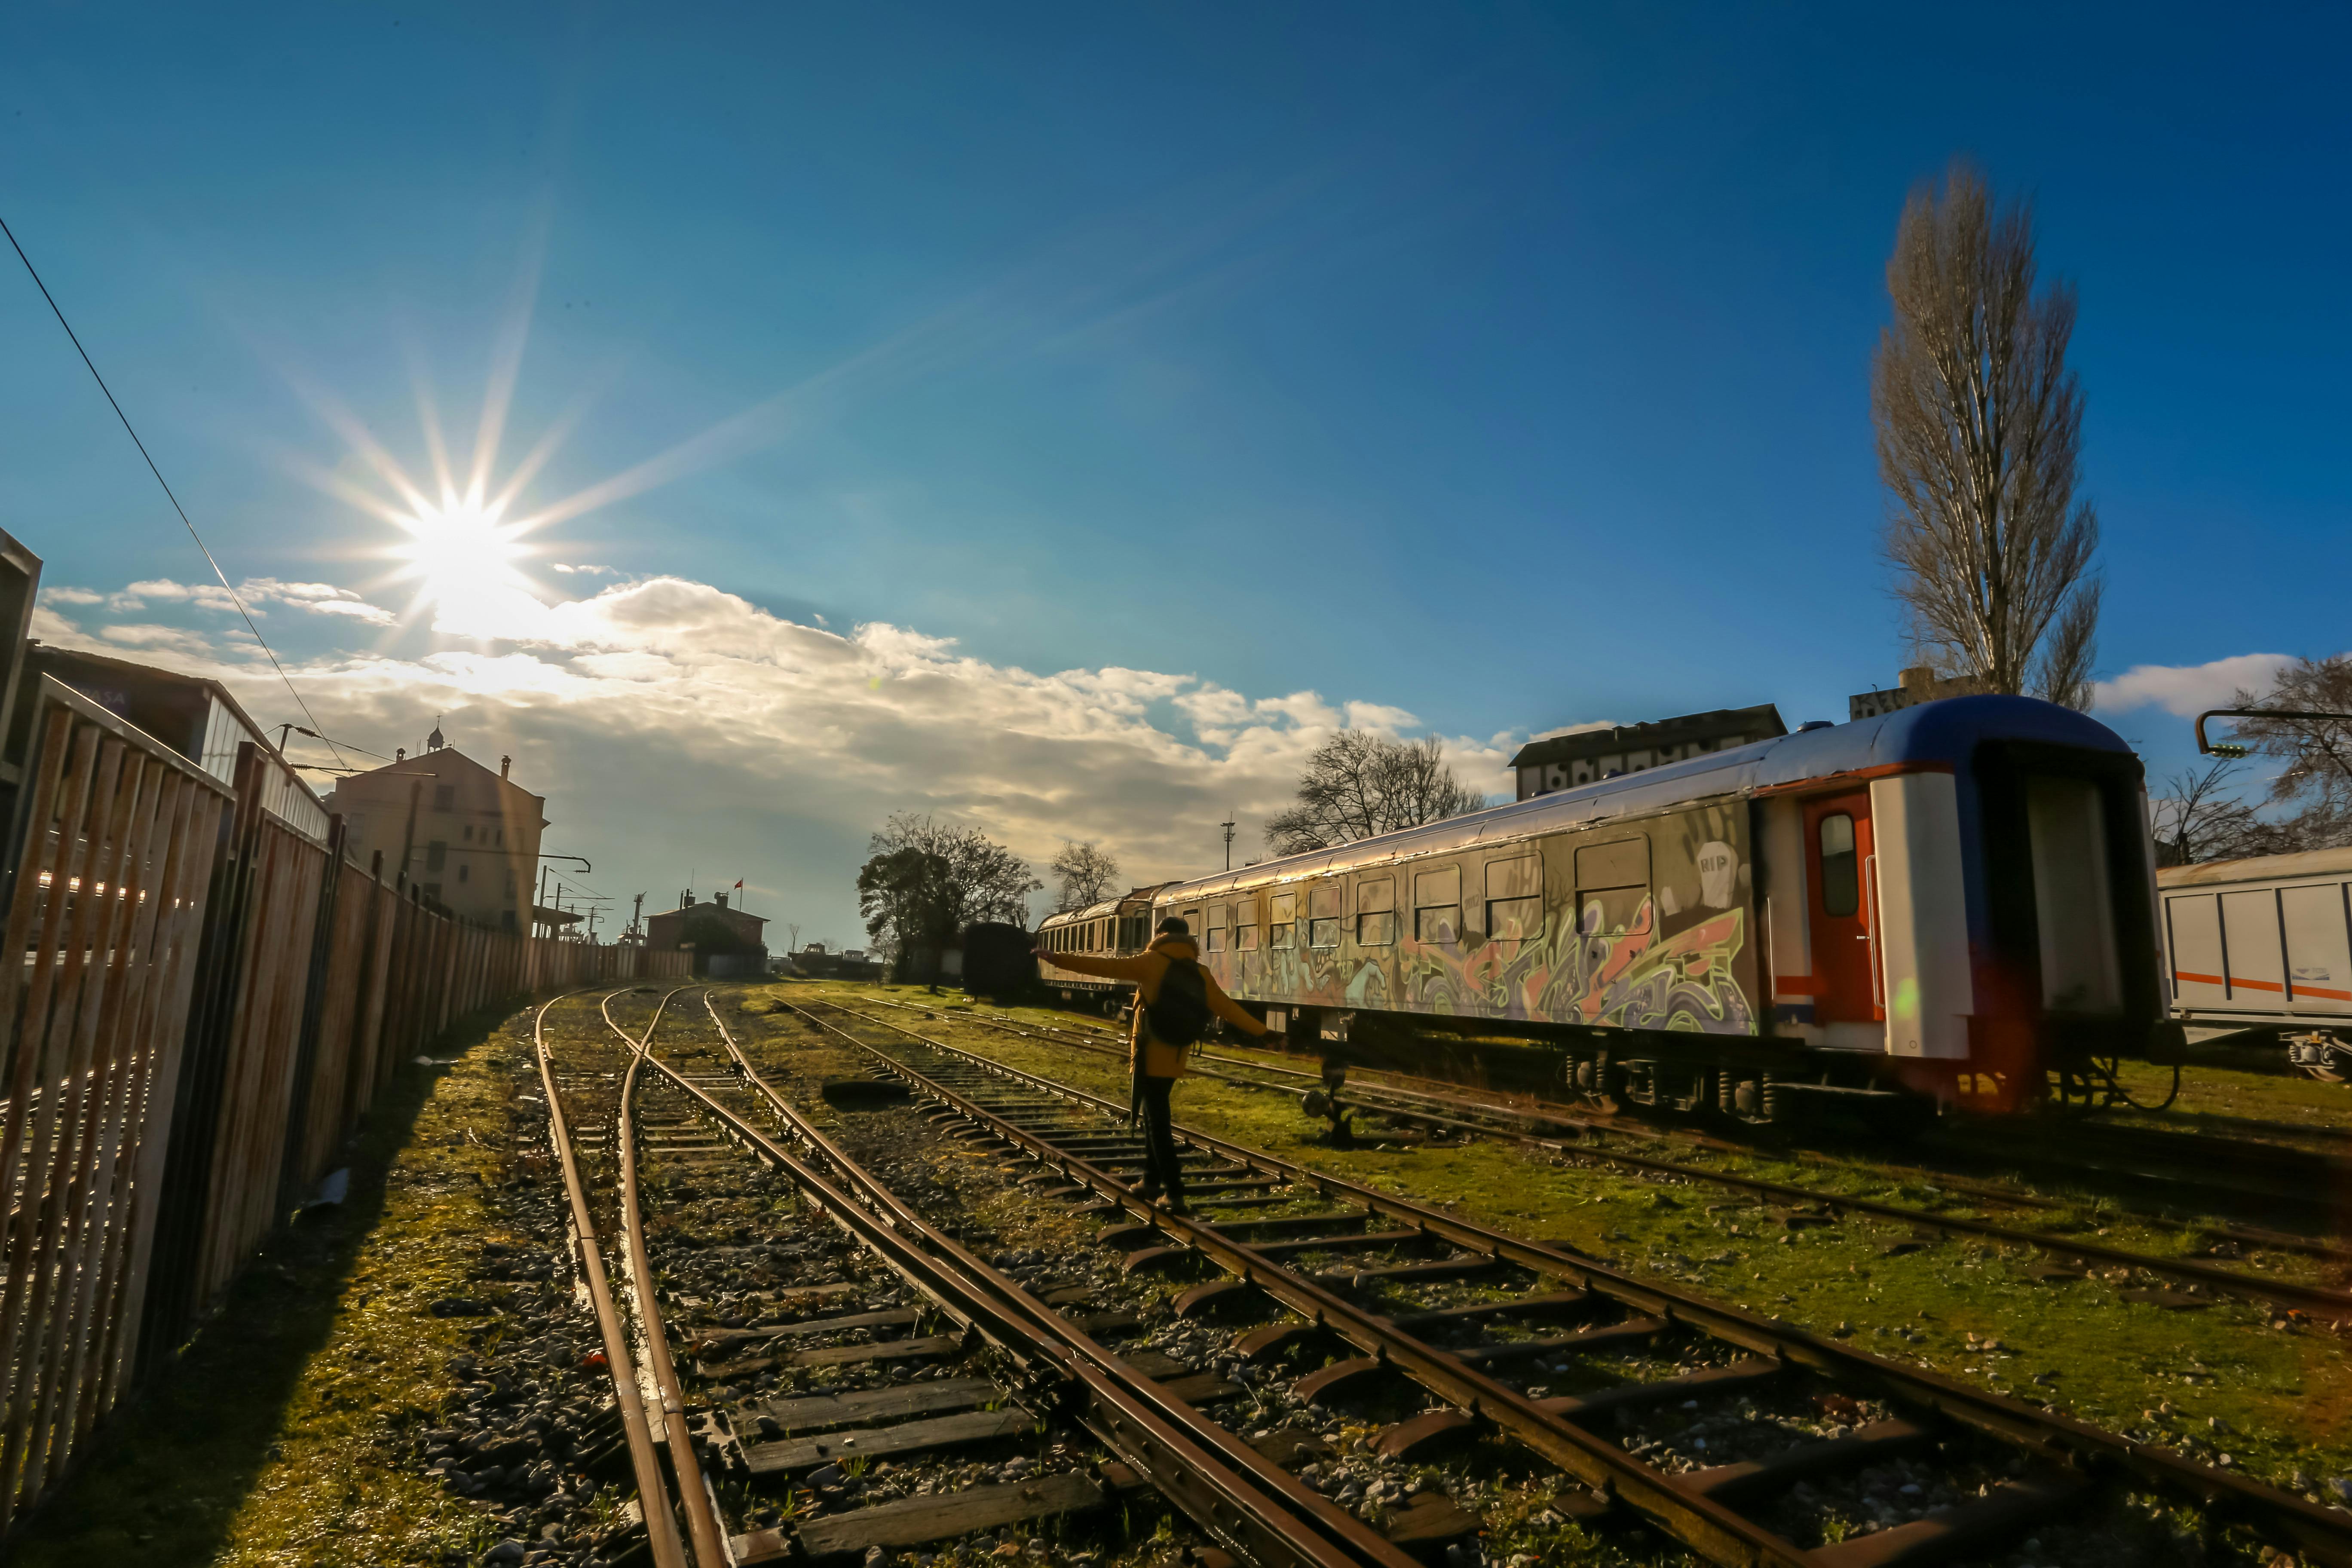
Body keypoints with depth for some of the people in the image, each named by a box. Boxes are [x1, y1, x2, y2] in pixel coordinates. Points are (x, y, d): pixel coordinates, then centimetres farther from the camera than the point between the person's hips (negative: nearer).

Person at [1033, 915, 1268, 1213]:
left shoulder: (1153, 962, -10)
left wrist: (1057, 958, -18)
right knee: (1156, 1114, 20)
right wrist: (1264, 1034, 18)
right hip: (1175, 1057, 6)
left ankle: (1175, 1194, -6)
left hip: (1150, 1055, -6)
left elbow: (1105, 966, -17)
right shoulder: (1200, 973, 6)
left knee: (1158, 1121, -3)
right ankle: (1152, 1181, 28)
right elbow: (1228, 1007, 8)